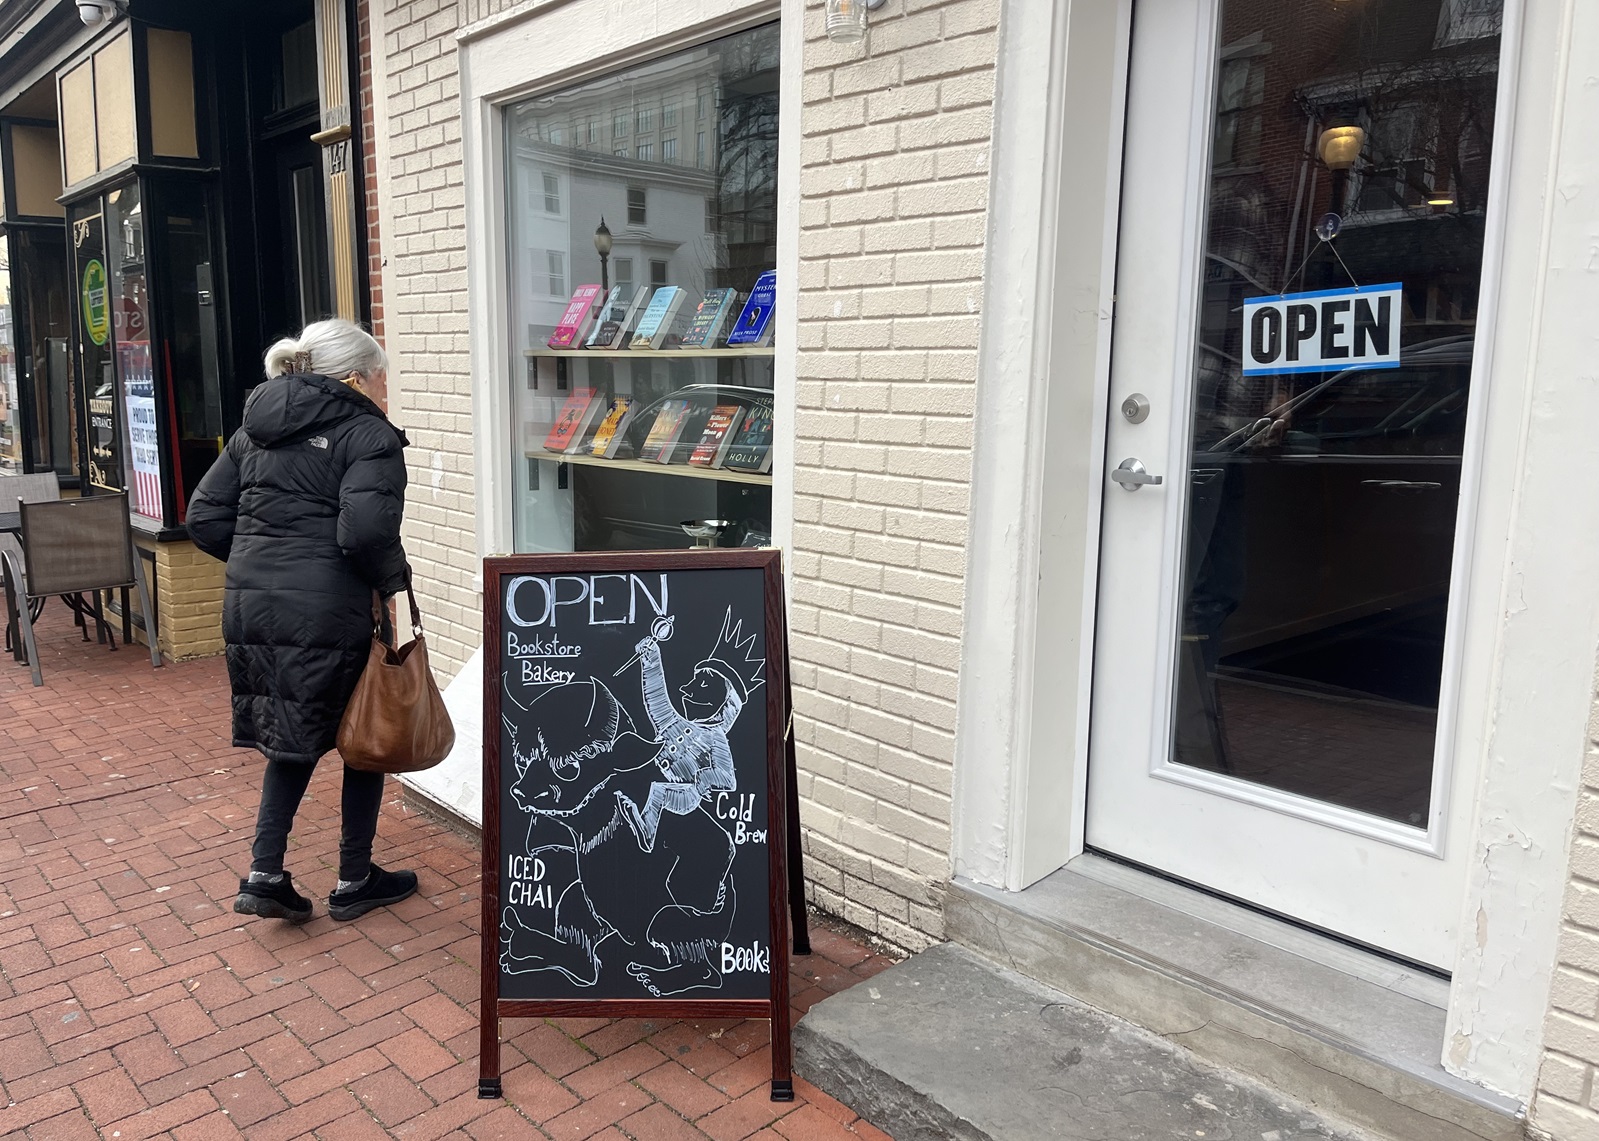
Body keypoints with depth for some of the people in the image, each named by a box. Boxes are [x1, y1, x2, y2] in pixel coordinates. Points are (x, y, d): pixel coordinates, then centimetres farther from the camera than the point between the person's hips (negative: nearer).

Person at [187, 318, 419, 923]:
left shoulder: (255, 430, 16)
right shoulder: (369, 435, -8)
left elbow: (205, 517, 12)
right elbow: (365, 529, -22)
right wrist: (394, 581, -6)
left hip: (248, 605, 7)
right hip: (326, 612, -7)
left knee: (295, 737, 22)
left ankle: (265, 875, 17)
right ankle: (354, 881, 23)